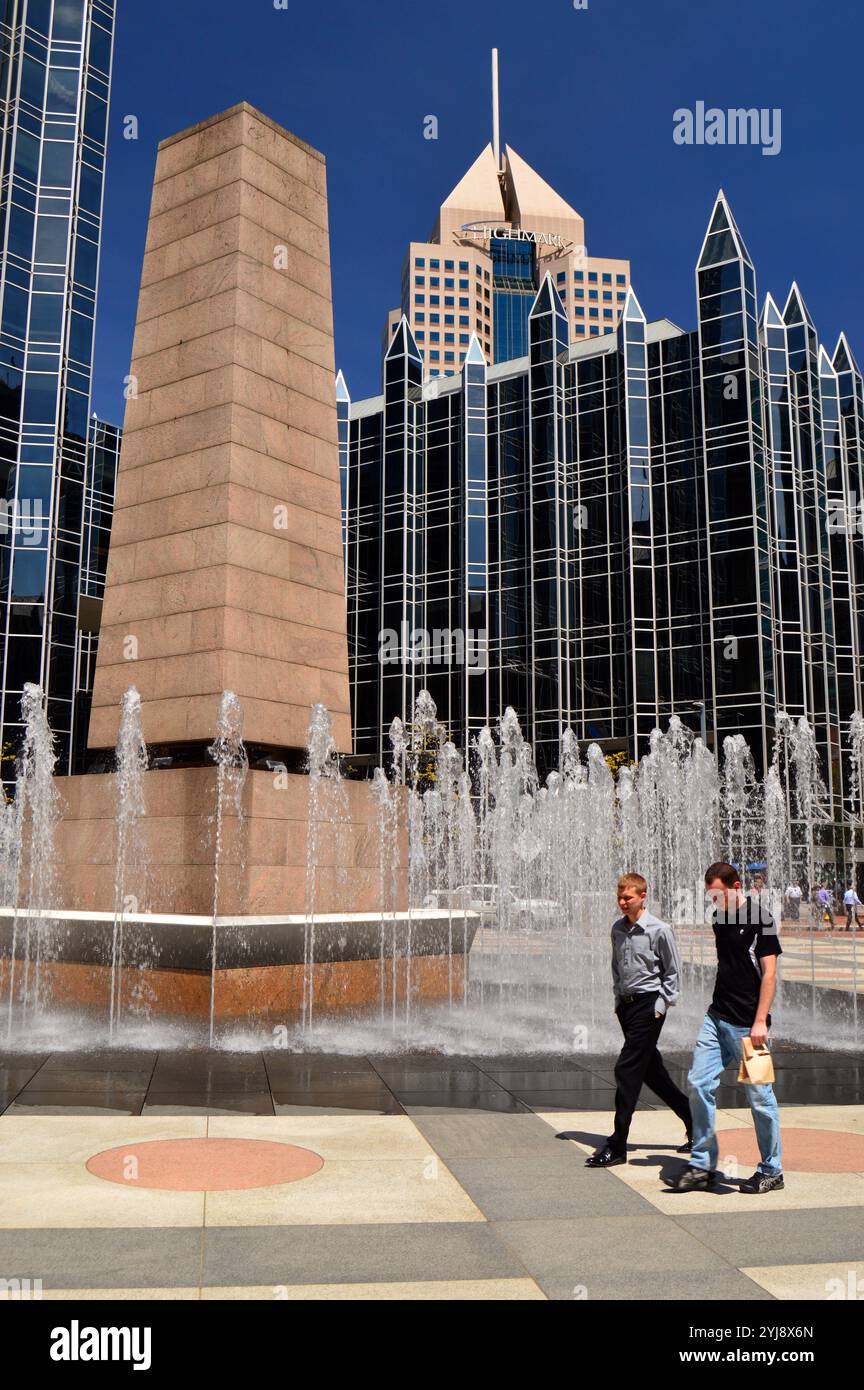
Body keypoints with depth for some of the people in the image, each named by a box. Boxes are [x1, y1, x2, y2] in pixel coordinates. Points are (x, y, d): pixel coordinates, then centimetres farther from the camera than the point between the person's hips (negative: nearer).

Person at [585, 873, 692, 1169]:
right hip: (626, 1005, 7)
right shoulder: (617, 929, 7)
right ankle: (693, 1121, 32)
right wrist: (618, 998, 14)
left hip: (648, 1005, -7)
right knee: (651, 1070, 14)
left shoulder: (659, 930, -11)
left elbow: (672, 972, -5)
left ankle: (617, 1146, -5)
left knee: (628, 1069, -10)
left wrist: (661, 1005, -8)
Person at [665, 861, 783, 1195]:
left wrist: (760, 1021, -18)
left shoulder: (760, 919, -10)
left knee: (759, 1095, 2)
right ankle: (702, 1166, 11)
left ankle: (772, 1171, 17)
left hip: (748, 1024, -7)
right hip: (717, 1017, 7)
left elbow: (769, 973, -13)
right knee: (698, 1084, 2)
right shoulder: (720, 917, 12)